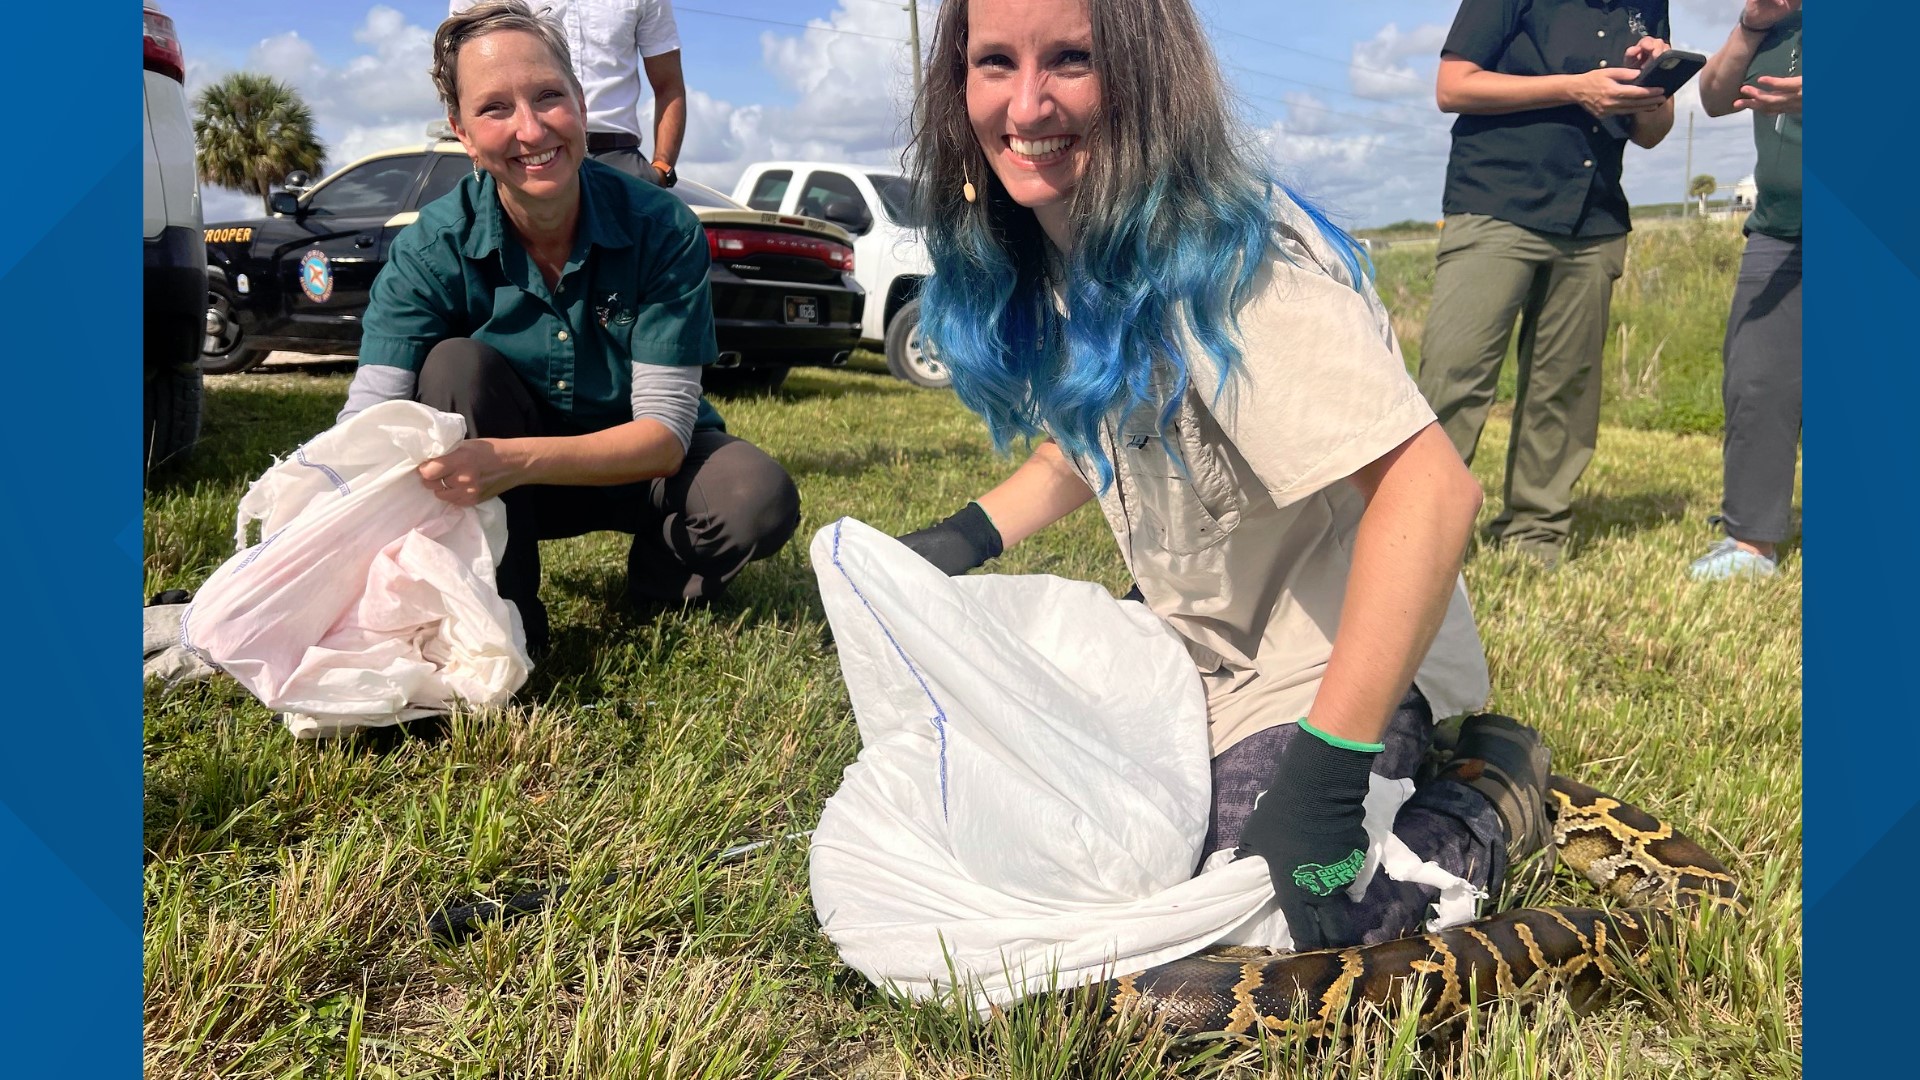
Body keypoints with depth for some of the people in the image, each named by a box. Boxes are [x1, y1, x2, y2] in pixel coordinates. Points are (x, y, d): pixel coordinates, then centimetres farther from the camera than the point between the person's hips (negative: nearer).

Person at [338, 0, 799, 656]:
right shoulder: (433, 249, -18)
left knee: (760, 499, -32)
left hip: (637, 464, -1)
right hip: (500, 480, 1)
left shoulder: (663, 229, -21)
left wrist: (518, 459, -44)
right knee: (456, 367, -28)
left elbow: (665, 431, -27)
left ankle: (660, 581, 3)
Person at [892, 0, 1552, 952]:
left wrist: (1323, 775, -37)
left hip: (1339, 659, -8)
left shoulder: (1223, 264, -29)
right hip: (1194, 640, 8)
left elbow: (1433, 489, -36)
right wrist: (969, 536, 0)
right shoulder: (1039, 256, -2)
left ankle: (1492, 797, 9)